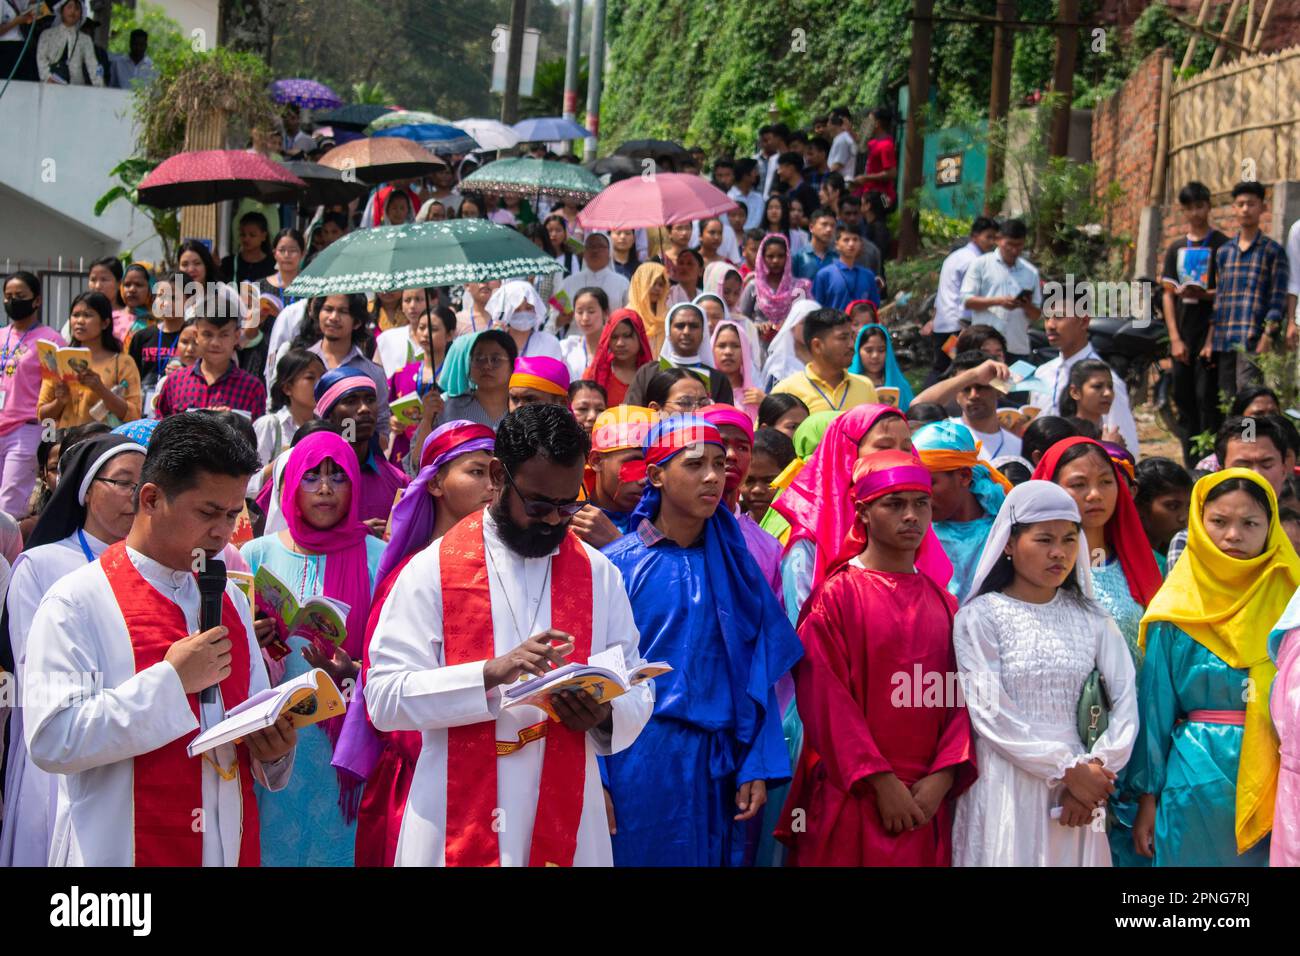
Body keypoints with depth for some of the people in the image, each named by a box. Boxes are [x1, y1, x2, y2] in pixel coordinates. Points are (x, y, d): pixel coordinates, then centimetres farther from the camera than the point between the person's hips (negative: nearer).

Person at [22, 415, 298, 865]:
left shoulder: (229, 599, 10)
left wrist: (274, 747, -5)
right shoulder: (77, 603, -10)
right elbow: (52, 741, -20)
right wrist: (171, 680, -20)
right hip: (123, 850, -6)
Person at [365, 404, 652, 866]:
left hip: (568, 818, 3)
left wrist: (606, 716, -14)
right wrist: (491, 673, -22)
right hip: (456, 824, -3)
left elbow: (637, 693, 8)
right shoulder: (432, 570, -3)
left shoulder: (598, 574, 7)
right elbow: (384, 696, -11)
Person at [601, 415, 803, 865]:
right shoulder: (618, 565, -4)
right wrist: (595, 781, -10)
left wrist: (758, 768, -3)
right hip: (641, 760, -3)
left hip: (723, 766, 3)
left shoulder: (734, 566, 5)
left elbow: (758, 675, 5)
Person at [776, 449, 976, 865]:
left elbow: (961, 696, 5)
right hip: (851, 800, -4)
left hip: (926, 801, 4)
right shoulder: (836, 594, -4)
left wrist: (943, 777, -9)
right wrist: (881, 781, -15)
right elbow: (827, 699, -11)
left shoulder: (942, 603, 11)